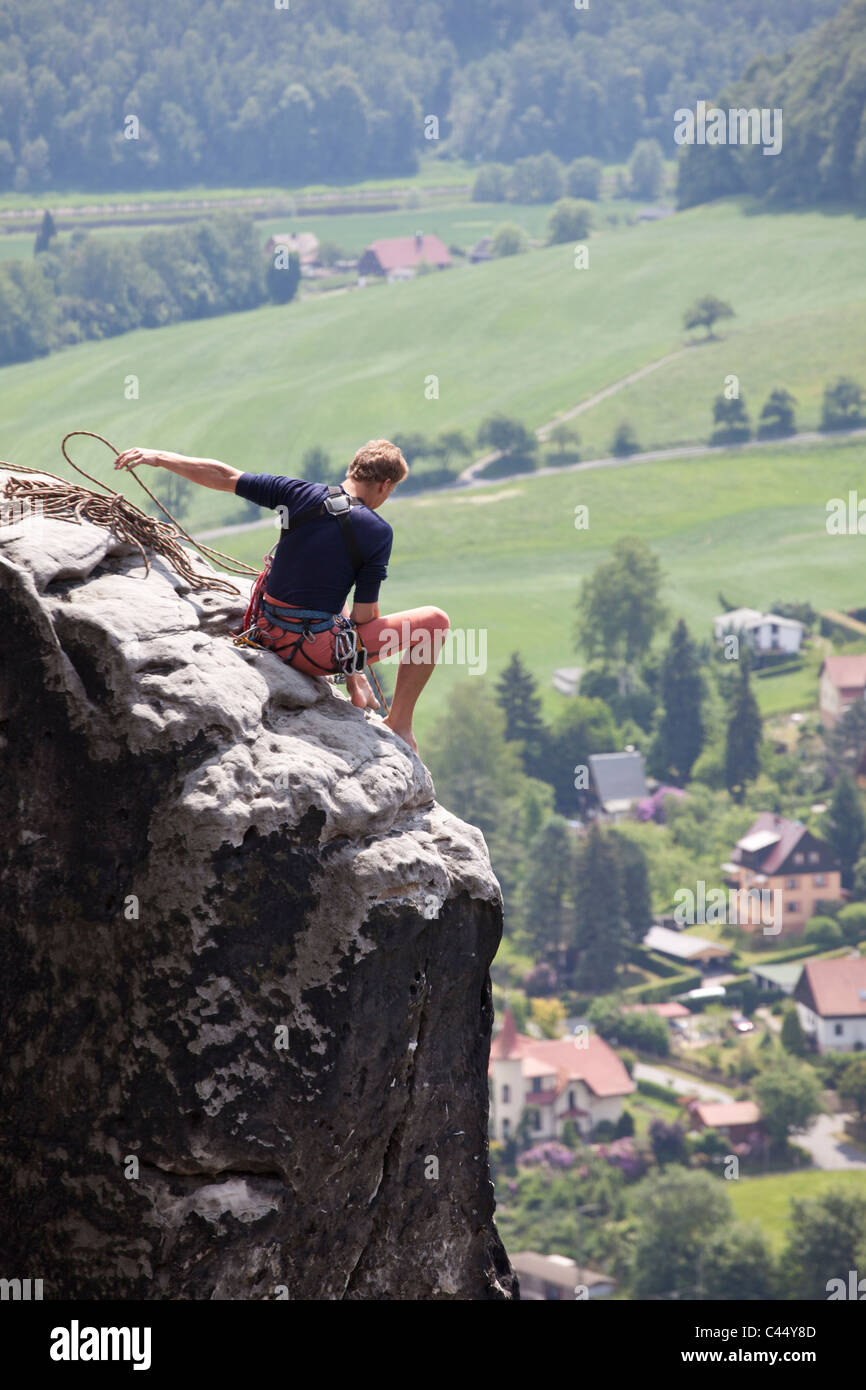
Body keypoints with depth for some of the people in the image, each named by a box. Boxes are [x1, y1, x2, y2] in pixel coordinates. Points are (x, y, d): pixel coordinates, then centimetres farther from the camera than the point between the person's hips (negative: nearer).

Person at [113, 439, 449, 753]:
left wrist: (159, 457, 12)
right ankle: (399, 724, 12)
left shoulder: (300, 495, -4)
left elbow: (224, 477, 1)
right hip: (320, 653, -6)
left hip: (270, 636, 6)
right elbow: (364, 616, -12)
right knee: (436, 620, 6)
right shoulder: (379, 531, -12)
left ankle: (356, 686, 34)